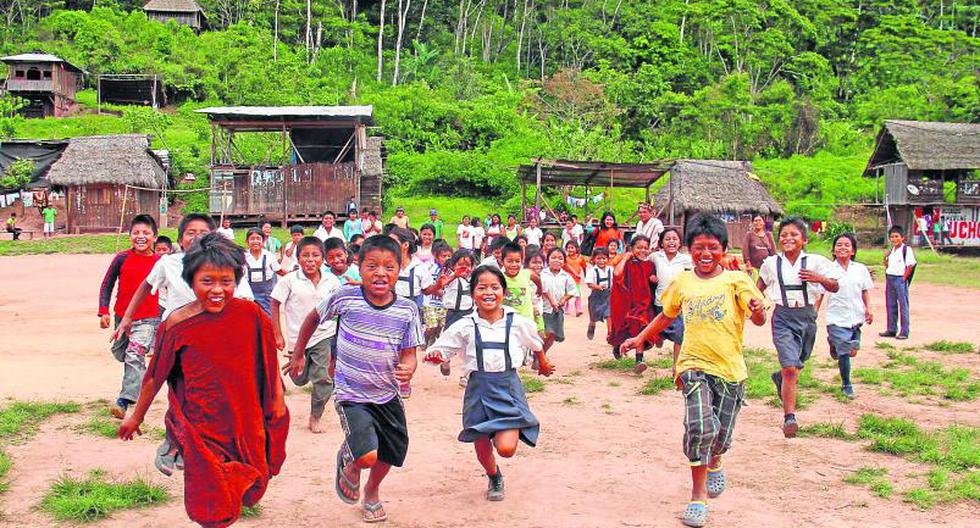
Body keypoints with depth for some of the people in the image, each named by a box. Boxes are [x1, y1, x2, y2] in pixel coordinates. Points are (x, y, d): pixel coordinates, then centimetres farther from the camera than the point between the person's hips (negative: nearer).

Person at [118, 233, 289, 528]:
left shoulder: (250, 314, -9)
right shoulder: (177, 325, -11)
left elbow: (269, 360, 6)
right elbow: (155, 377, 2)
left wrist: (277, 400, 11)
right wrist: (136, 417, 12)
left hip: (244, 423, 2)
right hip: (201, 429, -2)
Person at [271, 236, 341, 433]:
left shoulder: (331, 281, -5)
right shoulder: (289, 280, -11)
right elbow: (275, 305, -3)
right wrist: (278, 335, -4)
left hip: (324, 335, 0)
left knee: (324, 379, -8)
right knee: (300, 380, 15)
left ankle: (315, 418, 9)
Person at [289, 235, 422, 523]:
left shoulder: (408, 310, -11)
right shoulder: (345, 297, -16)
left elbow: (409, 354, -5)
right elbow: (313, 318, 3)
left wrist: (407, 369, -29)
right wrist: (298, 354, 12)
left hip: (388, 394, 4)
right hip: (352, 395, -3)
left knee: (390, 453, 19)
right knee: (366, 456, -21)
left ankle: (372, 492, 53)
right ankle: (348, 462, 19)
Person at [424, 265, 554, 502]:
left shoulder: (518, 323, -4)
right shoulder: (464, 327, -6)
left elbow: (536, 345, 17)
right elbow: (439, 351, 0)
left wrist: (543, 364, 34)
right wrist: (435, 356, -24)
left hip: (508, 386, -1)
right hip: (479, 387, 1)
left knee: (506, 448, -14)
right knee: (482, 447, 9)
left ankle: (510, 431, 24)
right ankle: (494, 478, 42)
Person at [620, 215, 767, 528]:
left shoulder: (736, 280, -3)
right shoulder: (682, 283, 6)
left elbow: (759, 319, -13)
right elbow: (666, 316, 22)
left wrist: (758, 310, -35)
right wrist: (640, 338, 21)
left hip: (730, 369, 0)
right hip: (694, 365, 0)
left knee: (722, 435, 9)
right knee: (700, 426, -20)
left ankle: (714, 465, 46)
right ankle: (698, 496, -5)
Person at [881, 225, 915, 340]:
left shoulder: (906, 249, -9)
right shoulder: (891, 250, 13)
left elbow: (910, 265, -11)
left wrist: (904, 278, -13)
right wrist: (885, 258, 2)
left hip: (900, 279, -7)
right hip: (890, 278, 7)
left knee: (903, 305, -2)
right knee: (890, 305, 11)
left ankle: (904, 332, 2)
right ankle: (891, 329, 19)